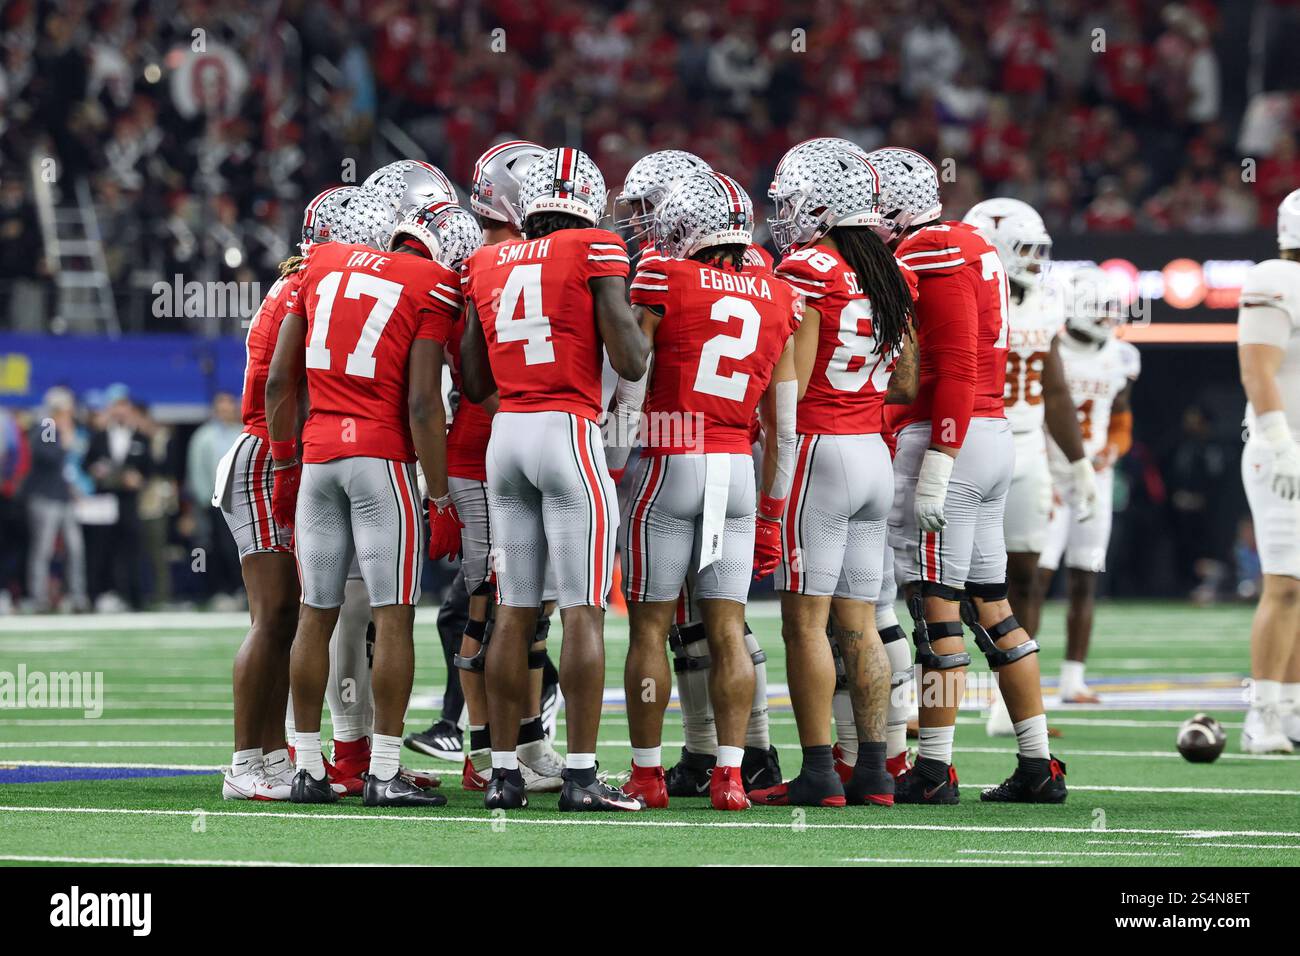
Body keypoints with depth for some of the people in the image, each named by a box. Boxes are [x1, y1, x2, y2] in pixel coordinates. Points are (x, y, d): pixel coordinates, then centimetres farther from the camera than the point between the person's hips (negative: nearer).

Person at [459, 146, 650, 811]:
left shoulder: (487, 265, 12)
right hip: (569, 432, -5)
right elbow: (630, 363, -9)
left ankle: (503, 774, 8)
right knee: (583, 612, -4)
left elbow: (474, 383, 14)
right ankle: (581, 776, -8)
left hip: (506, 433, 5)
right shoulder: (595, 254, -4)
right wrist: (636, 325, 10)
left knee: (513, 613, 8)